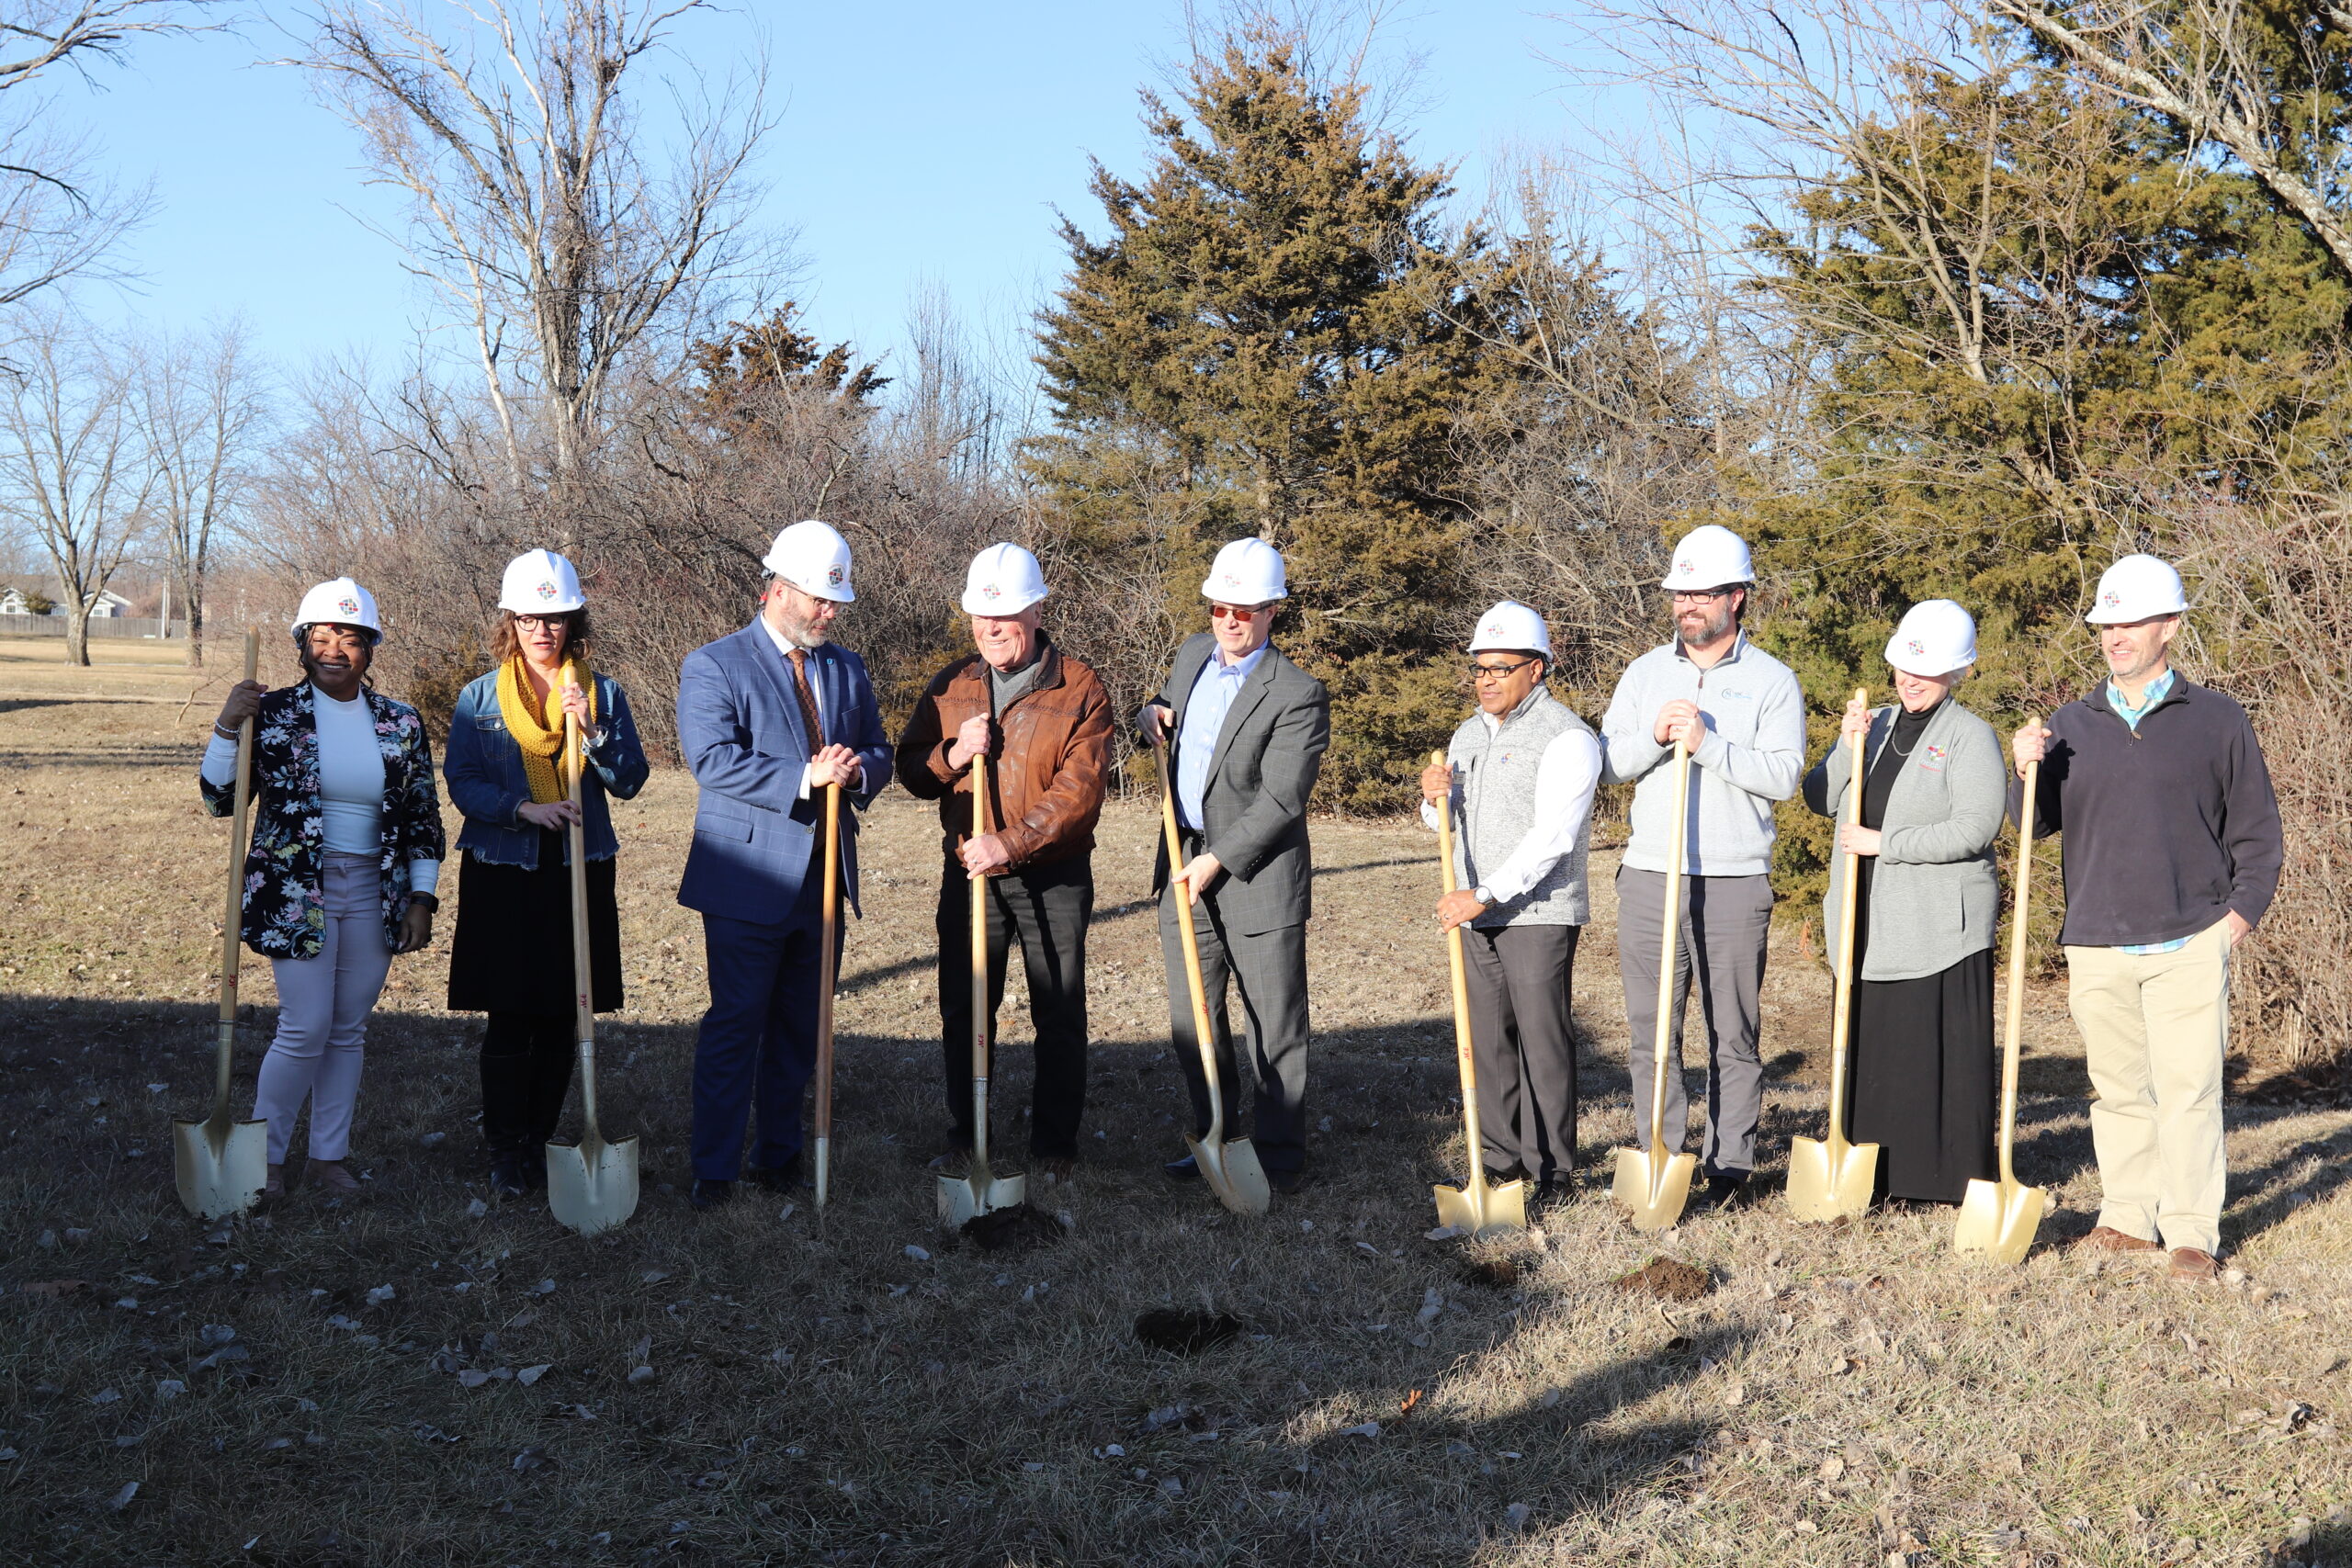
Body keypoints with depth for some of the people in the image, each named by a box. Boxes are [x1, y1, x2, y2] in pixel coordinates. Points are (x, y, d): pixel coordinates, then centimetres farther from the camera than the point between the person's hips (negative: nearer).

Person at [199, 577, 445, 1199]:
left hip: (372, 894, 3)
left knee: (350, 1029, 10)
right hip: (295, 892, -3)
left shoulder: (401, 723, 4)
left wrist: (421, 898, 2)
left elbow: (424, 817, 7)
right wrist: (227, 727, -16)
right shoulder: (274, 714, -4)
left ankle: (329, 1153, 22)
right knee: (306, 1028, -7)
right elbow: (220, 800, -3)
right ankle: (266, 1153, 11)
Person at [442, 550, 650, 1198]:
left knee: (562, 1019, 5)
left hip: (580, 875, 1)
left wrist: (592, 728, -17)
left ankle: (540, 1140, 17)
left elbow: (629, 781, -2)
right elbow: (461, 782, -2)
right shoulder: (481, 697, 4)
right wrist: (523, 809, -18)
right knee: (509, 1019, -2)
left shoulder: (603, 694, 6)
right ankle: (506, 1150, 8)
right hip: (504, 875, -1)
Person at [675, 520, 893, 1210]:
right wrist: (805, 777, -23)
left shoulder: (847, 669, 14)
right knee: (735, 1023, -3)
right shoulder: (714, 666, -4)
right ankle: (714, 1168, 5)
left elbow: (879, 753, 14)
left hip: (825, 880, 6)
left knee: (801, 1026, 11)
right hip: (749, 881, -5)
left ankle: (780, 1152, 23)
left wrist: (857, 768, -10)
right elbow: (712, 759, -17)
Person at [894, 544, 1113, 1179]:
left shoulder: (1080, 690, -8)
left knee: (1060, 1018, 5)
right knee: (962, 1011, 11)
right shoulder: (951, 686, 6)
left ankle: (1054, 1139, 19)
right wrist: (951, 757, -14)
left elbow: (1080, 789, -16)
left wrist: (1012, 843, -25)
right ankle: (966, 1129, 28)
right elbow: (910, 768, 9)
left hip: (1053, 880, -3)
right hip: (968, 875, 3)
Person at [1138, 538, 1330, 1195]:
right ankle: (1217, 1141, 27)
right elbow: (1164, 707, 29)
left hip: (1258, 877, -7)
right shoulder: (1193, 653, 9)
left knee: (1275, 1027, 2)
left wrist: (1217, 862, -19)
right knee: (1192, 1023, 13)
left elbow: (1280, 800, -17)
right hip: (1185, 868, 7)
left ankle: (1281, 1159, 12)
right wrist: (1151, 714, 5)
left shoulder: (1297, 695, -14)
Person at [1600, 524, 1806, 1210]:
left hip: (1734, 883, -3)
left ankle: (1730, 1165, 11)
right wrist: (1654, 736, -11)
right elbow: (1607, 764, 7)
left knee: (1733, 1033, 3)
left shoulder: (1772, 680, 3)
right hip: (1649, 876, 3)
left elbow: (1783, 774, -8)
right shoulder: (1646, 672, 12)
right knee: (1651, 1028, 4)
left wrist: (1708, 743, -17)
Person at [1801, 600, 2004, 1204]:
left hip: (1940, 927, -6)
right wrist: (1847, 746, -7)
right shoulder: (1875, 725, 15)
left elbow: (1975, 828, -15)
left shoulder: (1971, 736, -3)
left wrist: (1884, 844, -14)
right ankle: (1876, 1174, 17)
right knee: (1869, 1049, 8)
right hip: (1867, 924, 6)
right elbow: (1820, 800, 9)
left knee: (1940, 1054, -2)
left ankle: (1950, 1178, 7)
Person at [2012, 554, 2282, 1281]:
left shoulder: (2217, 720, 4)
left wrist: (2245, 906, 0)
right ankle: (2129, 1217, 20)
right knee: (2116, 1088, 9)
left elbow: (2257, 827, 9)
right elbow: (2039, 822, 10)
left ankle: (2192, 1233, 5)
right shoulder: (2070, 724, 10)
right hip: (2096, 943, 3)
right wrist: (2027, 773, -9)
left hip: (2190, 942, -3)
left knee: (2187, 1089, -4)